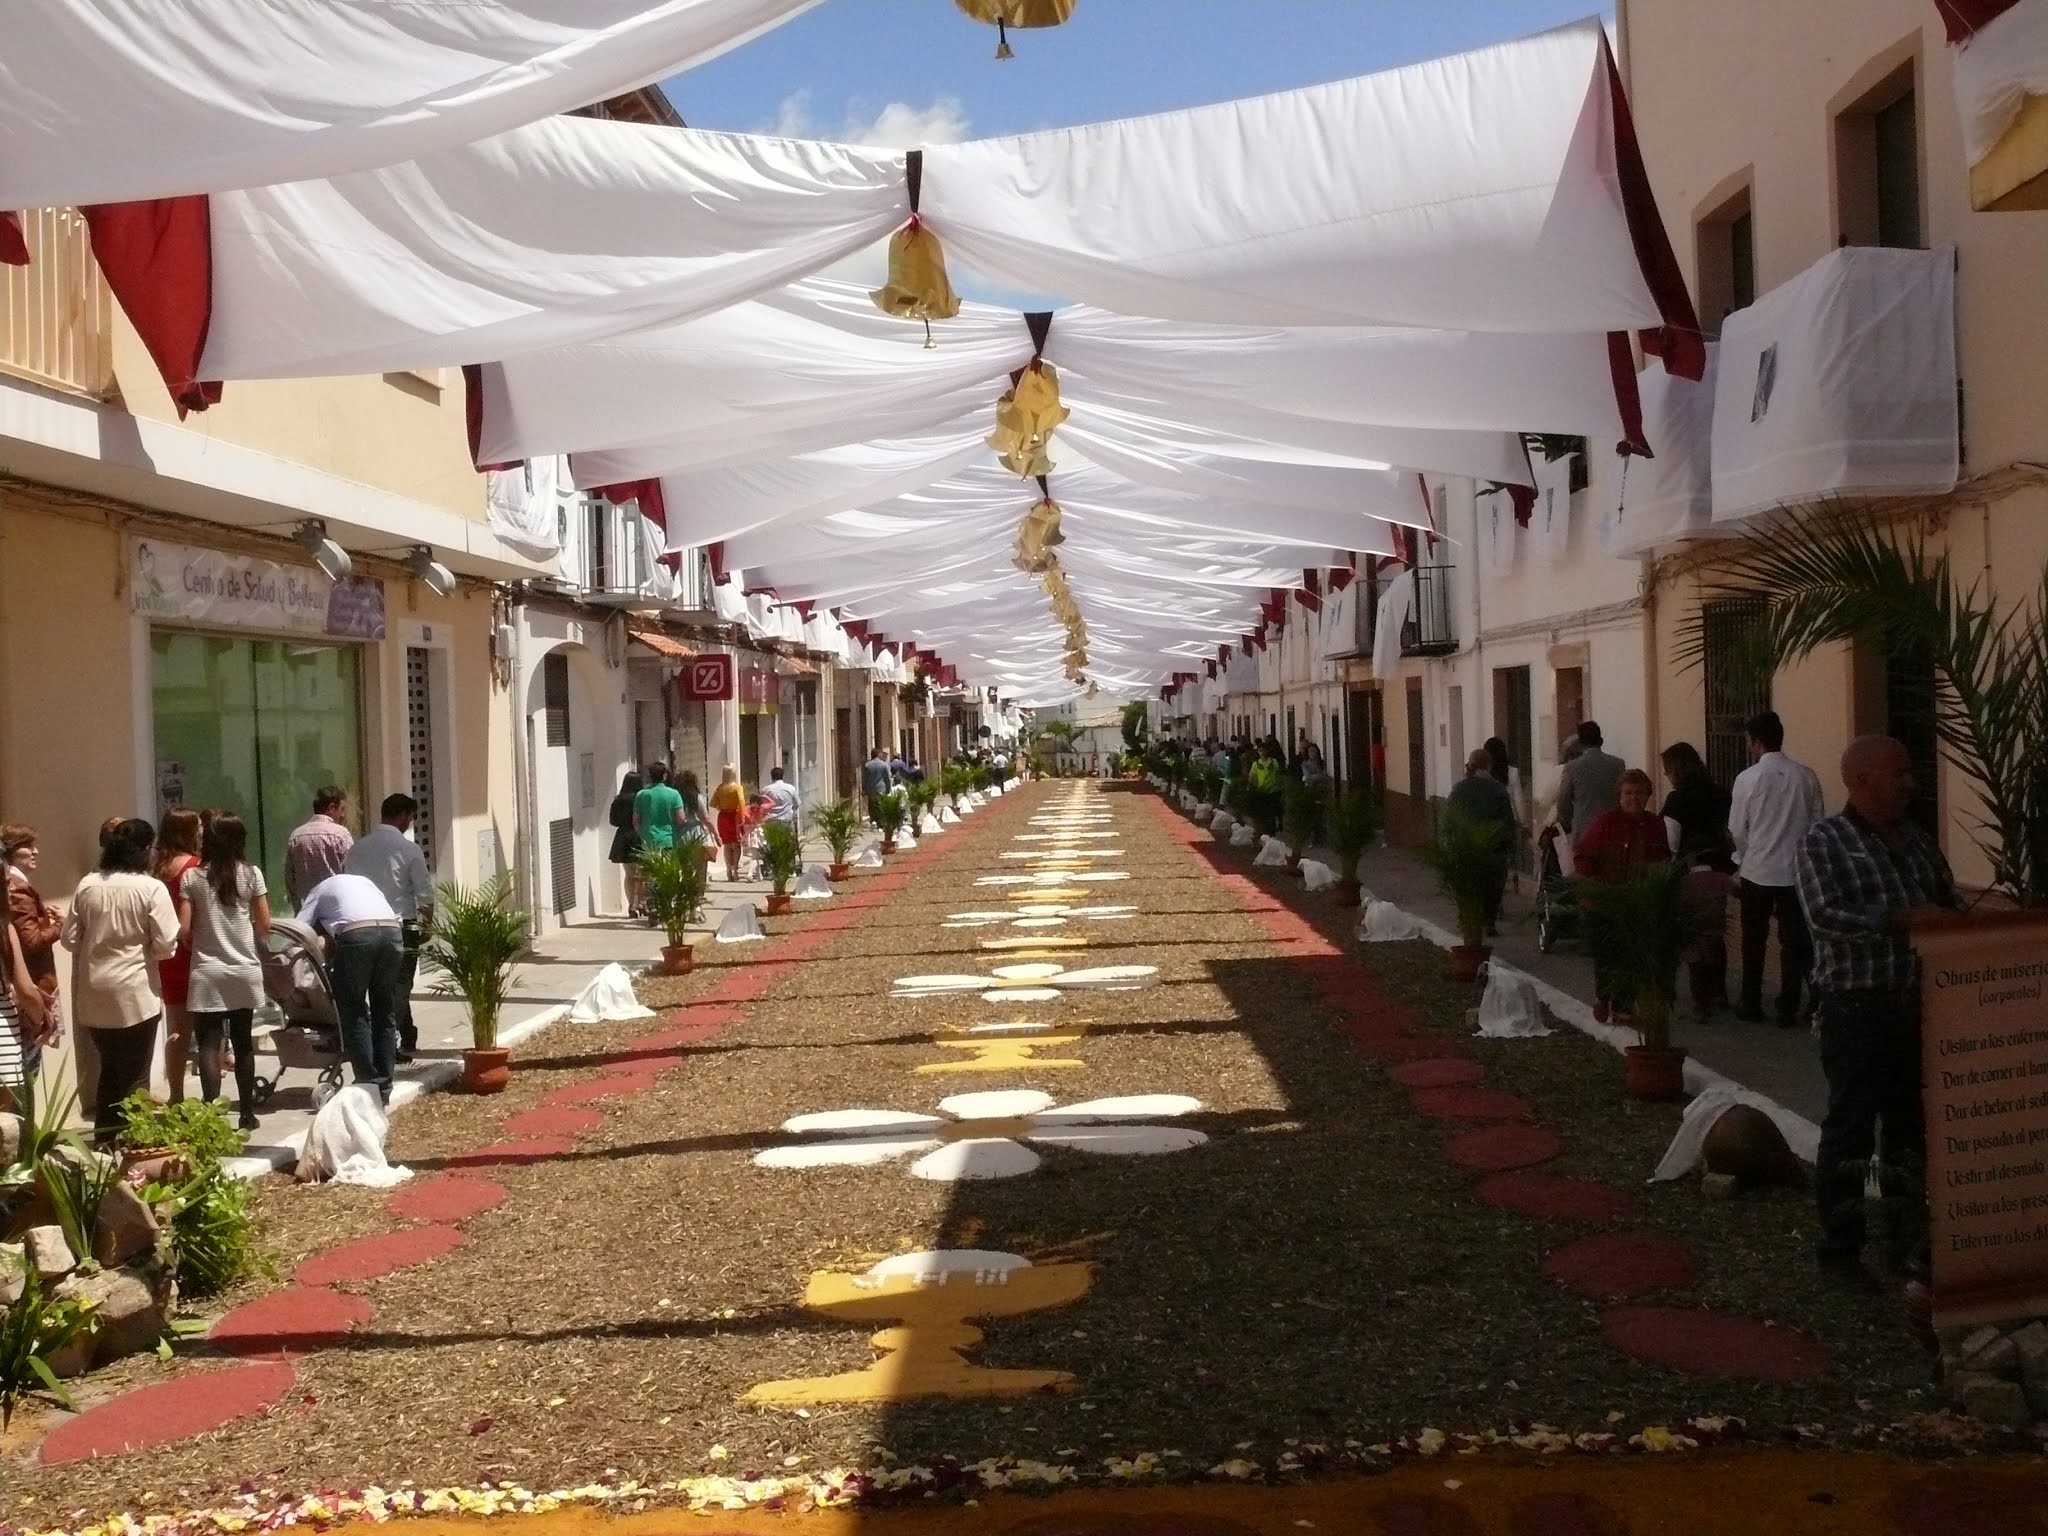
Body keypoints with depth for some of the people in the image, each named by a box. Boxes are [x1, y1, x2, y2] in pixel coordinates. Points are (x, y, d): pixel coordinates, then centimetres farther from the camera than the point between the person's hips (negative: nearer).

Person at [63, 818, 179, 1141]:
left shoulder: (87, 885, 1)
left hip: (94, 993, 5)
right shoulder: (151, 888, -13)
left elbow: (70, 938, 6)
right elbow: (166, 946, -14)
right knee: (134, 1075, 6)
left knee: (109, 1069, 20)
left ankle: (105, 1139, 26)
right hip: (135, 993, -5)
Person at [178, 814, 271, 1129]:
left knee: (209, 1045, -2)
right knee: (243, 1042, 13)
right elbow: (265, 926, 0)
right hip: (245, 970, 2)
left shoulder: (192, 877, -3)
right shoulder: (251, 874, -2)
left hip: (207, 973, -2)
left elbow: (183, 930, -6)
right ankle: (247, 1113, 19)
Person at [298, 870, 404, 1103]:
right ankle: (384, 1087, 15)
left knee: (354, 1014, 8)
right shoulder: (363, 881, 39)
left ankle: (369, 1084, 3)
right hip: (393, 932, 4)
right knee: (385, 1014, 14)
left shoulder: (321, 890, 26)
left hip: (357, 935, -4)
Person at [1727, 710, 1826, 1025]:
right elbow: (1818, 822, 1)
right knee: (1794, 940, 9)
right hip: (1796, 871, 2)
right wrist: (1802, 852, 14)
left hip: (1758, 871, -2)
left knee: (1754, 941, 12)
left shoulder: (1748, 778, -11)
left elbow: (1737, 830, -4)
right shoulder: (1806, 776, -4)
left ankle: (1751, 1005, 20)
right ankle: (1788, 1008, 11)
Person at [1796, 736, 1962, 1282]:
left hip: (1917, 1007, 6)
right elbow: (1824, 915, -18)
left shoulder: (1919, 841, 13)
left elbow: (1951, 904, 19)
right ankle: (1840, 1247, 13)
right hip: (1856, 1010, -6)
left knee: (1913, 1128, 14)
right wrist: (1902, 917, -24)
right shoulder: (1821, 842, -6)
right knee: (1851, 1131, 2)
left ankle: (1909, 1241, 26)